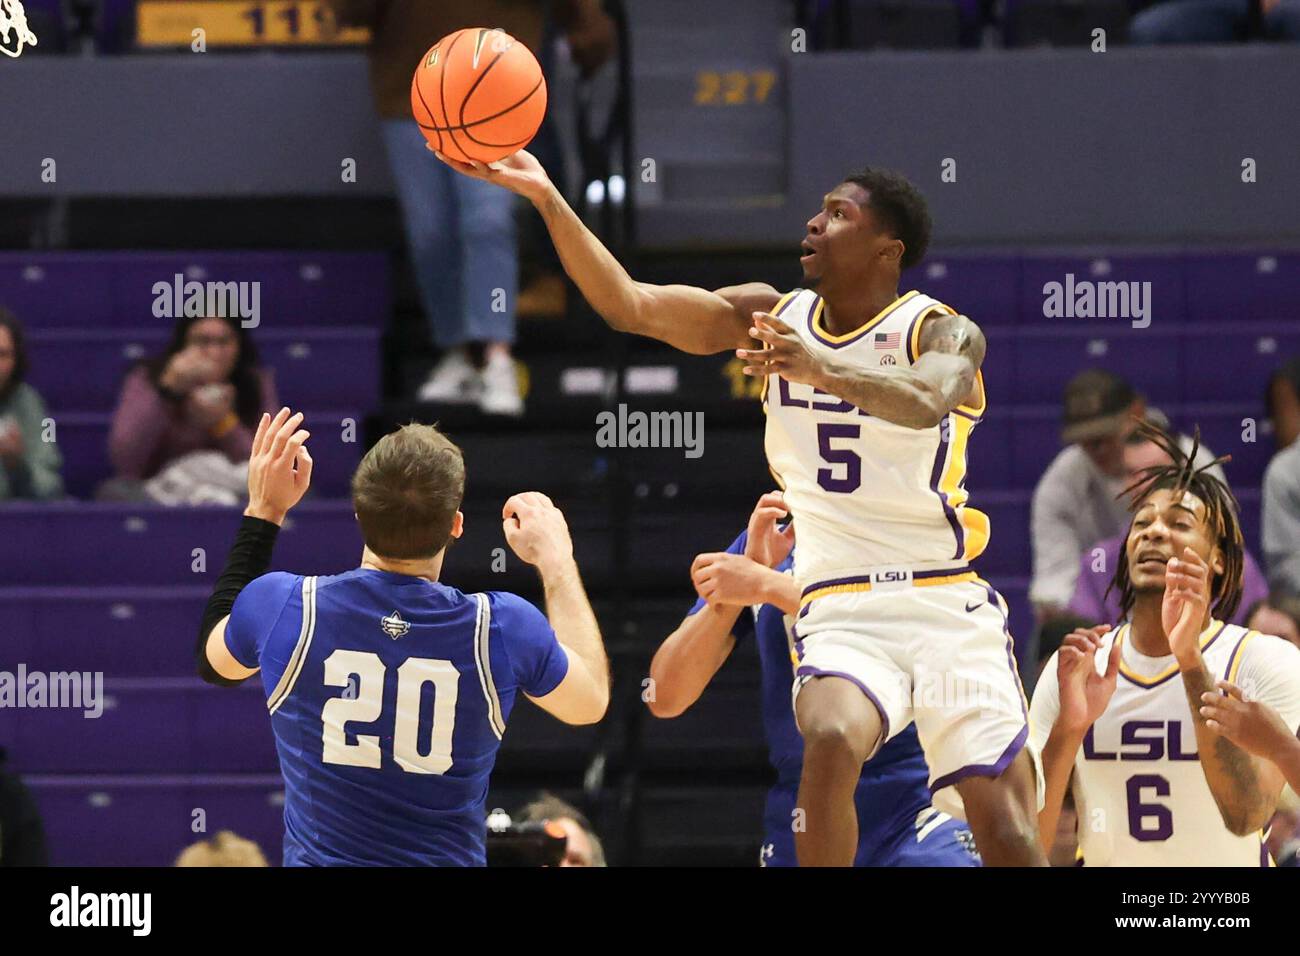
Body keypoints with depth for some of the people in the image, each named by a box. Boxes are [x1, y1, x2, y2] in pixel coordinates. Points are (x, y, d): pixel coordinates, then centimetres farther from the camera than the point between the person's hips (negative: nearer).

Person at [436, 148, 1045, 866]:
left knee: (1009, 840, -13)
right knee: (831, 738, -32)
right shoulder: (773, 317, 10)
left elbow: (927, 404, -27)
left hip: (948, 604, -2)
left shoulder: (944, 333, -3)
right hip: (844, 611, 2)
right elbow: (630, 305, 2)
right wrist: (547, 200, -11)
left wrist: (821, 370, -47)